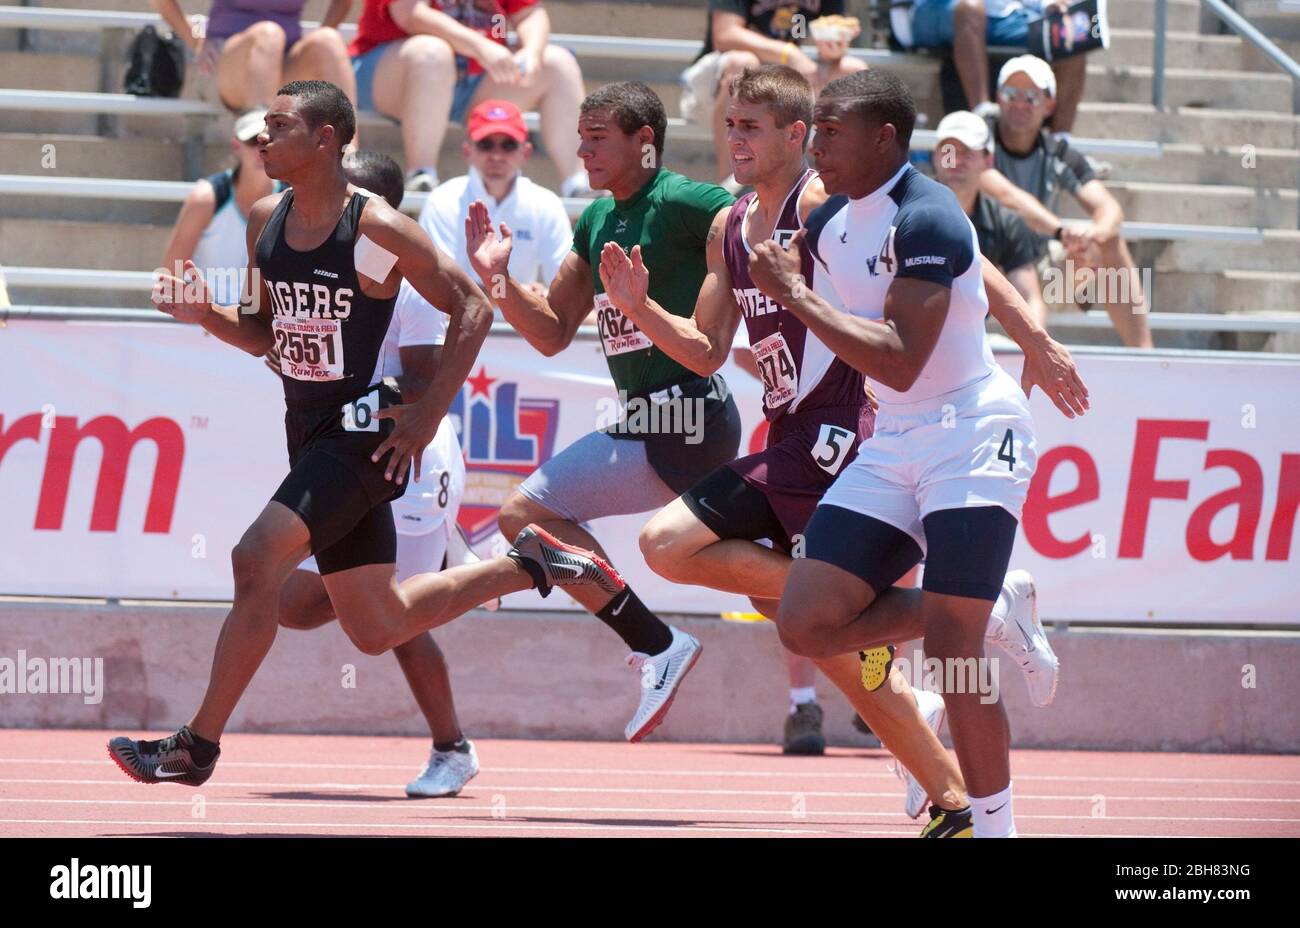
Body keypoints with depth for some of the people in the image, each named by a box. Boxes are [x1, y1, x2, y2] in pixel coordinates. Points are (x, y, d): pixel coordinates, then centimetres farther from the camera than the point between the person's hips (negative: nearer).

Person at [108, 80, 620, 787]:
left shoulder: (378, 229, -15)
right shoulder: (265, 222, 6)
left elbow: (472, 309, -9)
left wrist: (428, 414, -12)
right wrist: (206, 315, -4)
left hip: (364, 429, -8)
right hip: (309, 431, 8)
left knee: (256, 561, -21)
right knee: (378, 628, 11)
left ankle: (197, 746, -14)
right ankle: (527, 564, 31)